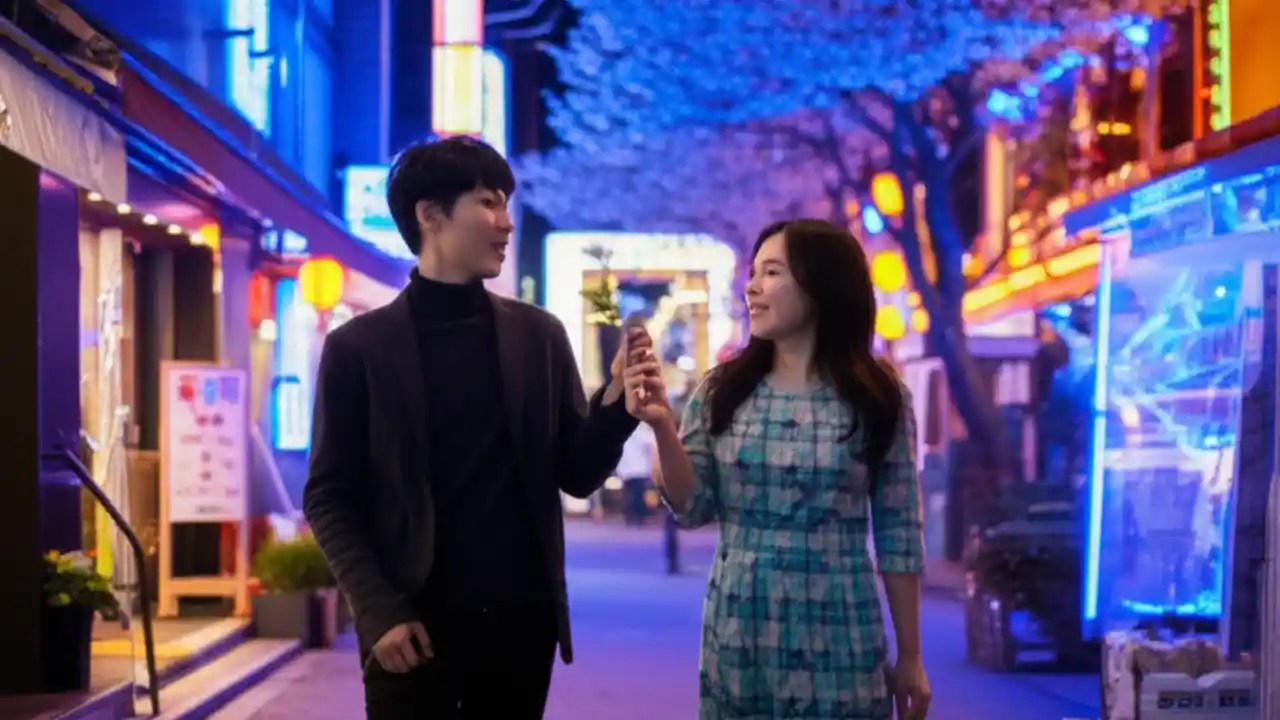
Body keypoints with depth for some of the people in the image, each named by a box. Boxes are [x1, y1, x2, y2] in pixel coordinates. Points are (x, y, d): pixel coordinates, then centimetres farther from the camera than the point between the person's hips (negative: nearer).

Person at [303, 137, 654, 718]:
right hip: (413, 626, -3)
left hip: (520, 620, 3)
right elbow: (329, 498, -1)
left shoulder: (540, 336, 8)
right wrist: (378, 612, -12)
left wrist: (616, 401, -10)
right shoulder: (358, 347, -1)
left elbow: (576, 476, 8)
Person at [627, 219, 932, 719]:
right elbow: (692, 509, 0)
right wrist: (663, 428, -16)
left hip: (838, 642, -2)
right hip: (737, 639, 2)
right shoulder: (722, 393, 4)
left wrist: (910, 656, 1)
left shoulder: (877, 398, -2)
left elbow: (899, 535, 1)